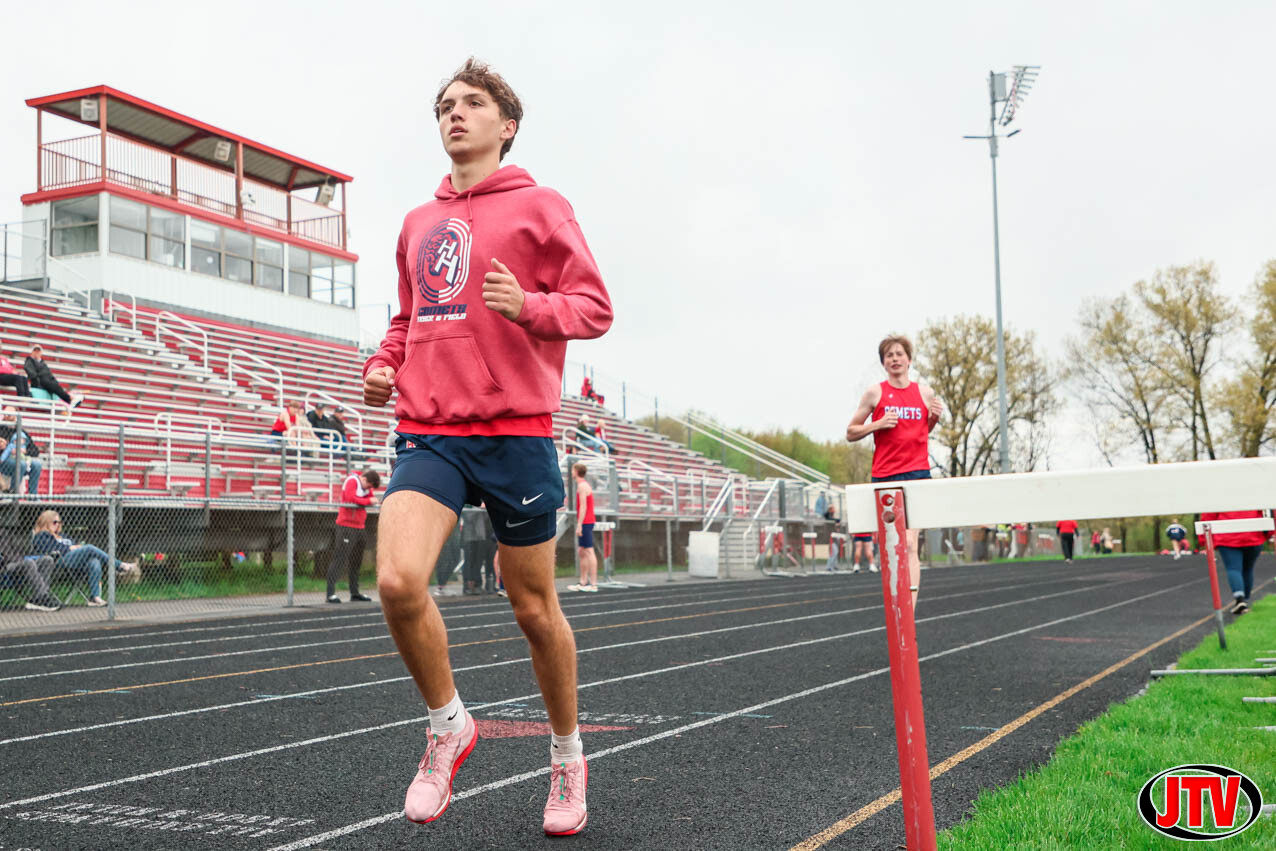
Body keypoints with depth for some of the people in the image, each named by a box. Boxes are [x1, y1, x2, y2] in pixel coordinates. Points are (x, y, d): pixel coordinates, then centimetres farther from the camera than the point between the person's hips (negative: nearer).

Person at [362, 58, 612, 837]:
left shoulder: (540, 207, 3)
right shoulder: (418, 223, 18)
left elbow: (595, 307, -2)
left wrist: (526, 305, -20)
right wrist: (384, 364, 10)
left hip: (515, 431, -3)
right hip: (428, 432, 4)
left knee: (535, 608, 6)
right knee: (398, 582, -18)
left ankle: (567, 756, 29)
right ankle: (449, 725, 7)